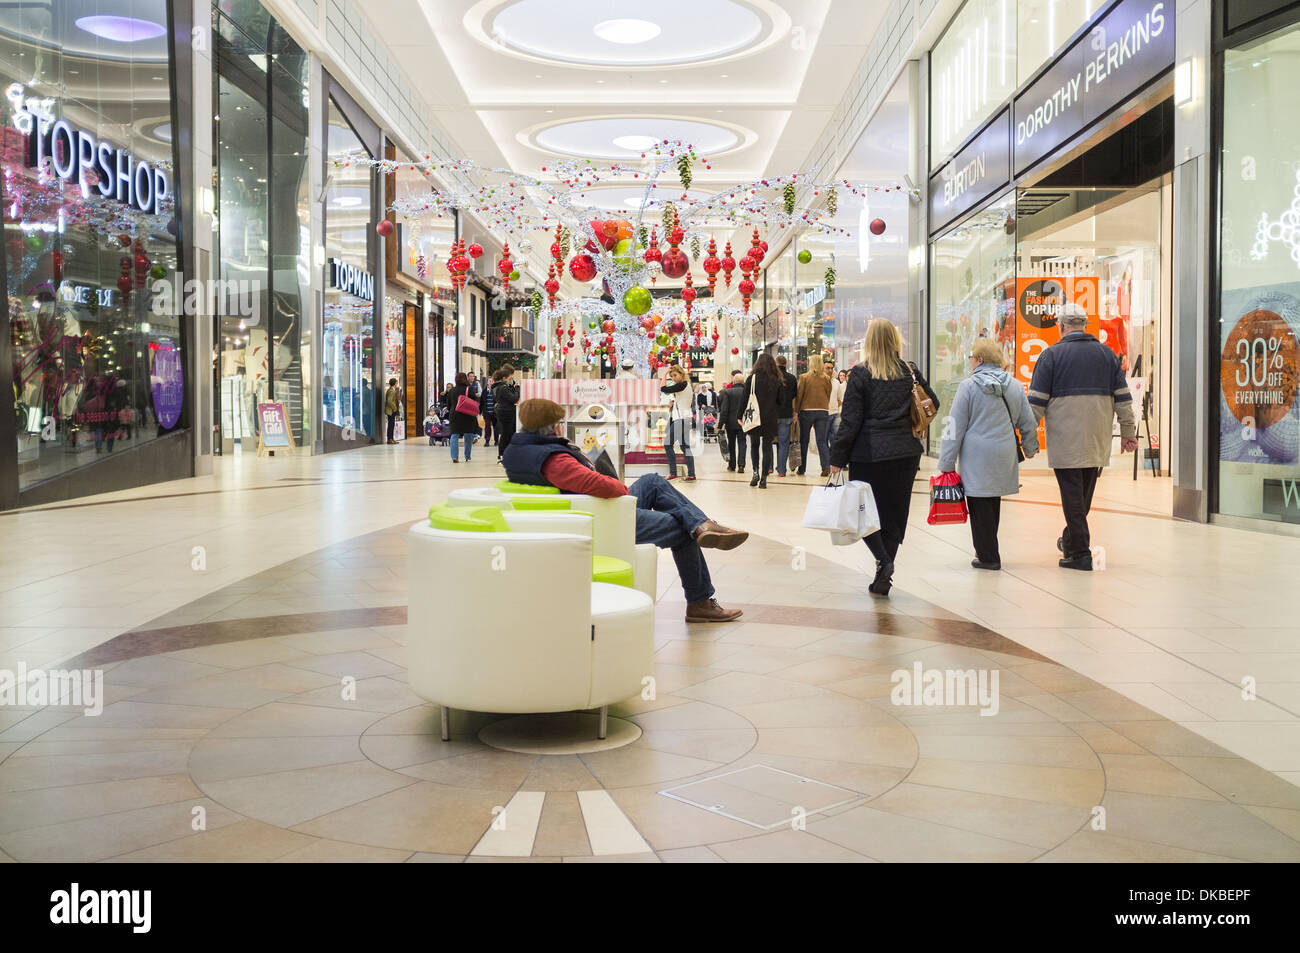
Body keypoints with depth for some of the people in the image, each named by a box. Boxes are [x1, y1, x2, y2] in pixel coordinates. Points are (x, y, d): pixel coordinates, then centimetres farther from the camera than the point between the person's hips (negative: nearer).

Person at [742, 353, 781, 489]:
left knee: (754, 444, 17)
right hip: (771, 419, 1)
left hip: (754, 417, -1)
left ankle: (756, 472, -1)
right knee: (767, 447, 5)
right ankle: (763, 479, 3)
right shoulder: (776, 380, 0)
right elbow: (780, 401, 5)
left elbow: (745, 399, -4)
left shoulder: (752, 378, -5)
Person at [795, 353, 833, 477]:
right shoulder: (826, 378, 2)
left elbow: (799, 395, -6)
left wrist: (796, 411, -1)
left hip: (806, 411, -2)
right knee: (822, 441, 3)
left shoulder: (804, 377, -6)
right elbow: (828, 394, 8)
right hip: (823, 411, 2)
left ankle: (802, 468, 13)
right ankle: (826, 467, -10)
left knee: (804, 440, 9)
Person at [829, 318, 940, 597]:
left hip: (869, 454, -3)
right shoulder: (910, 372, 4)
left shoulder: (861, 374, -7)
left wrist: (837, 459, -5)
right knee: (894, 513, 10)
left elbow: (850, 421, -9)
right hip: (906, 453, 4)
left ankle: (883, 561, -11)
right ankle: (883, 579, 12)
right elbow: (933, 404, 14)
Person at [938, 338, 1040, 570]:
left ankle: (988, 557, 5)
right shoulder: (1015, 386, 7)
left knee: (980, 507, 2)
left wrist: (946, 464, -3)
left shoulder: (969, 386, -7)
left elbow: (955, 428, -6)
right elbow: (1028, 422, 15)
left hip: (977, 457, -5)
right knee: (993, 504, 15)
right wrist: (1030, 448, 35)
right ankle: (988, 552, 22)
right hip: (1004, 457, 5)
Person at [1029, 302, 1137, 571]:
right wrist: (1128, 432, 16)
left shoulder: (1051, 354, -2)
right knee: (1085, 493, 16)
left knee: (1072, 493, -2)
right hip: (1098, 441, 4)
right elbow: (1122, 397, 10)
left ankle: (1080, 553, -2)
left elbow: (1036, 402, -6)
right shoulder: (1107, 353, 10)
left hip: (1065, 439, -4)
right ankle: (1070, 541, 29)